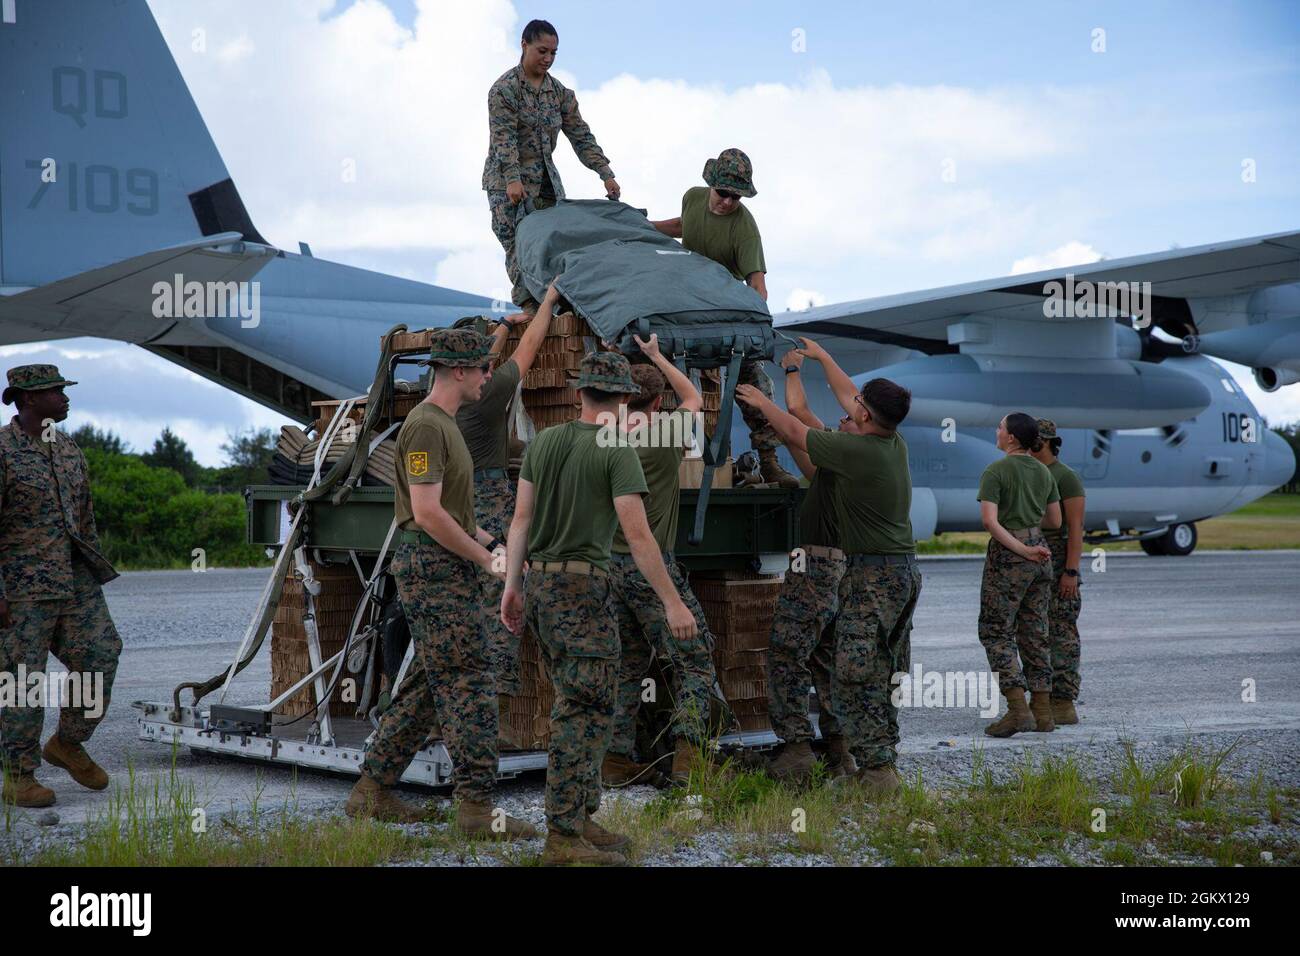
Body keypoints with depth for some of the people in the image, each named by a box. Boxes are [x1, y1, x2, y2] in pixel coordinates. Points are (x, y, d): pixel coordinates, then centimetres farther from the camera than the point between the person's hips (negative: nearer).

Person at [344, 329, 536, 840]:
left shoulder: (444, 423, 19)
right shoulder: (426, 426, -15)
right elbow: (427, 513, -23)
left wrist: (492, 544, 16)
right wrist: (485, 559, -16)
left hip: (447, 567, 10)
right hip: (435, 569, -10)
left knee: (428, 683, 13)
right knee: (468, 684, -9)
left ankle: (372, 790, 19)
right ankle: (476, 805, -6)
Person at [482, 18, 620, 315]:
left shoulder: (560, 93, 8)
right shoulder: (504, 89, -9)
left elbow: (581, 136, 4)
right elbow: (504, 137, -18)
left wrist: (606, 174, -6)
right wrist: (513, 179, -30)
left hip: (545, 180, 6)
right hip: (508, 182, -5)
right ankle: (529, 305, -19)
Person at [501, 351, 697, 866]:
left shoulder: (543, 441, 9)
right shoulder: (617, 451, -11)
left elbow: (521, 519, 9)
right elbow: (637, 535, -15)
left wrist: (511, 585, 15)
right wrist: (673, 604, -12)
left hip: (539, 586, 7)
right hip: (582, 588, -7)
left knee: (580, 706, 15)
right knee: (586, 710, -6)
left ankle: (582, 819, 17)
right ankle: (563, 838, -9)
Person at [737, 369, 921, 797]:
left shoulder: (856, 451, -18)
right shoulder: (895, 444, 5)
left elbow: (793, 431, -2)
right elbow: (847, 397, 22)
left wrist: (761, 401, 16)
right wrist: (821, 357, 35)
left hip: (873, 575, -9)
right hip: (906, 572, 9)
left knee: (854, 677, -7)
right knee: (886, 675, 13)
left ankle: (877, 769, -10)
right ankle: (882, 764, 17)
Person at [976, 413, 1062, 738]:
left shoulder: (995, 472, -10)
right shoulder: (1044, 472, 9)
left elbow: (990, 521, -20)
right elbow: (1055, 521, 16)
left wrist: (1022, 550, -19)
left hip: (1007, 553, -6)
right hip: (1041, 555, 7)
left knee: (996, 632, -1)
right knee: (1034, 633, 11)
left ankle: (1018, 709, -13)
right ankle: (1042, 712, 10)